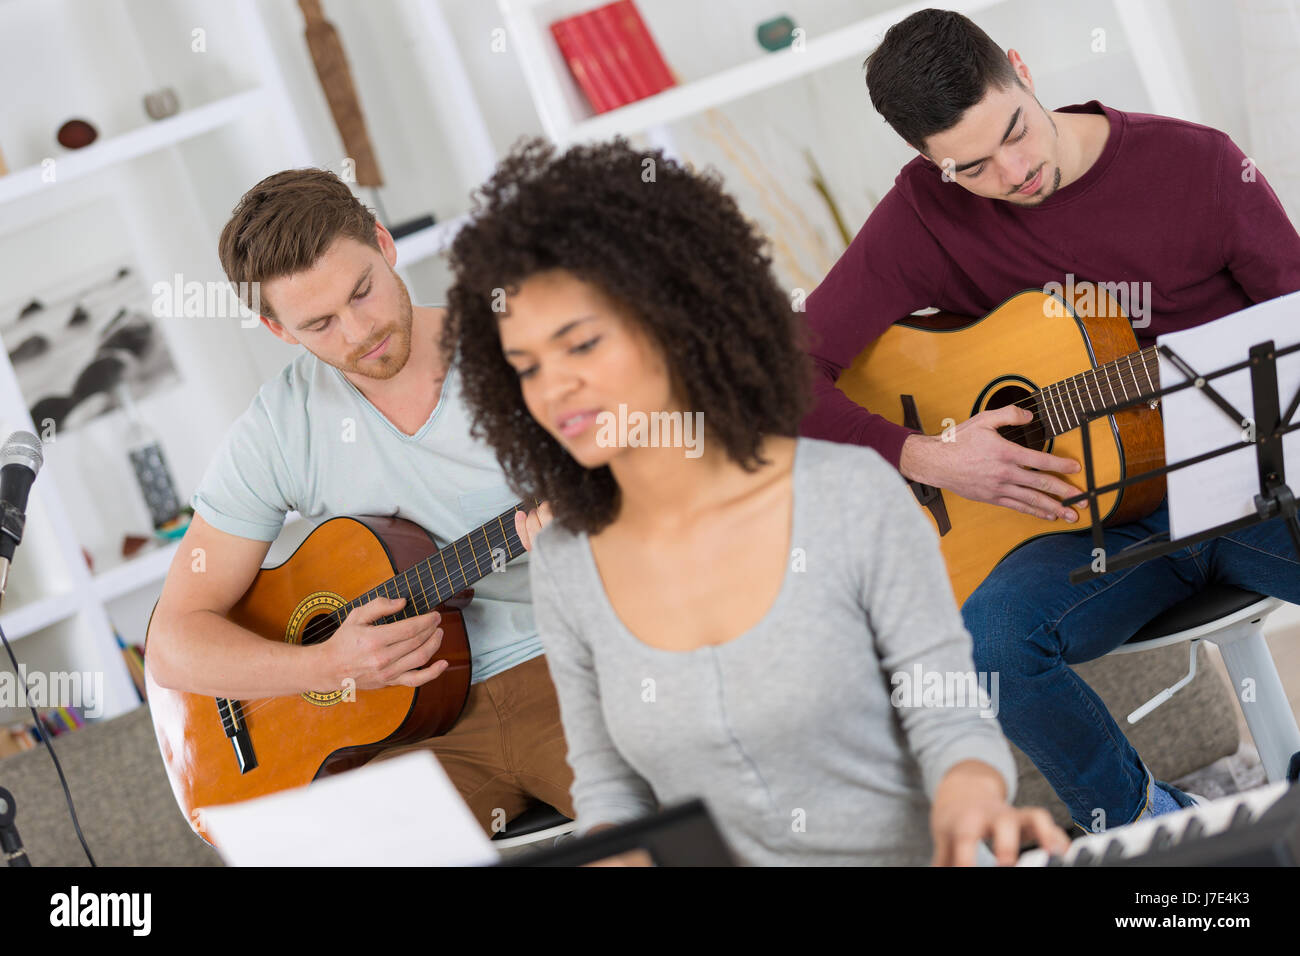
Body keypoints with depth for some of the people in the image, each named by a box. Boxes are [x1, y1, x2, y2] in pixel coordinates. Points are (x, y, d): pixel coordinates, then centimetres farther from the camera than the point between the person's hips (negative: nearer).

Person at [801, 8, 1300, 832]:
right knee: (988, 640, -31)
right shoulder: (929, 211, -3)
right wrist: (926, 458, -16)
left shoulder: (1198, 164, -3)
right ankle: (1137, 815, -2)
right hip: (1099, 513, 1)